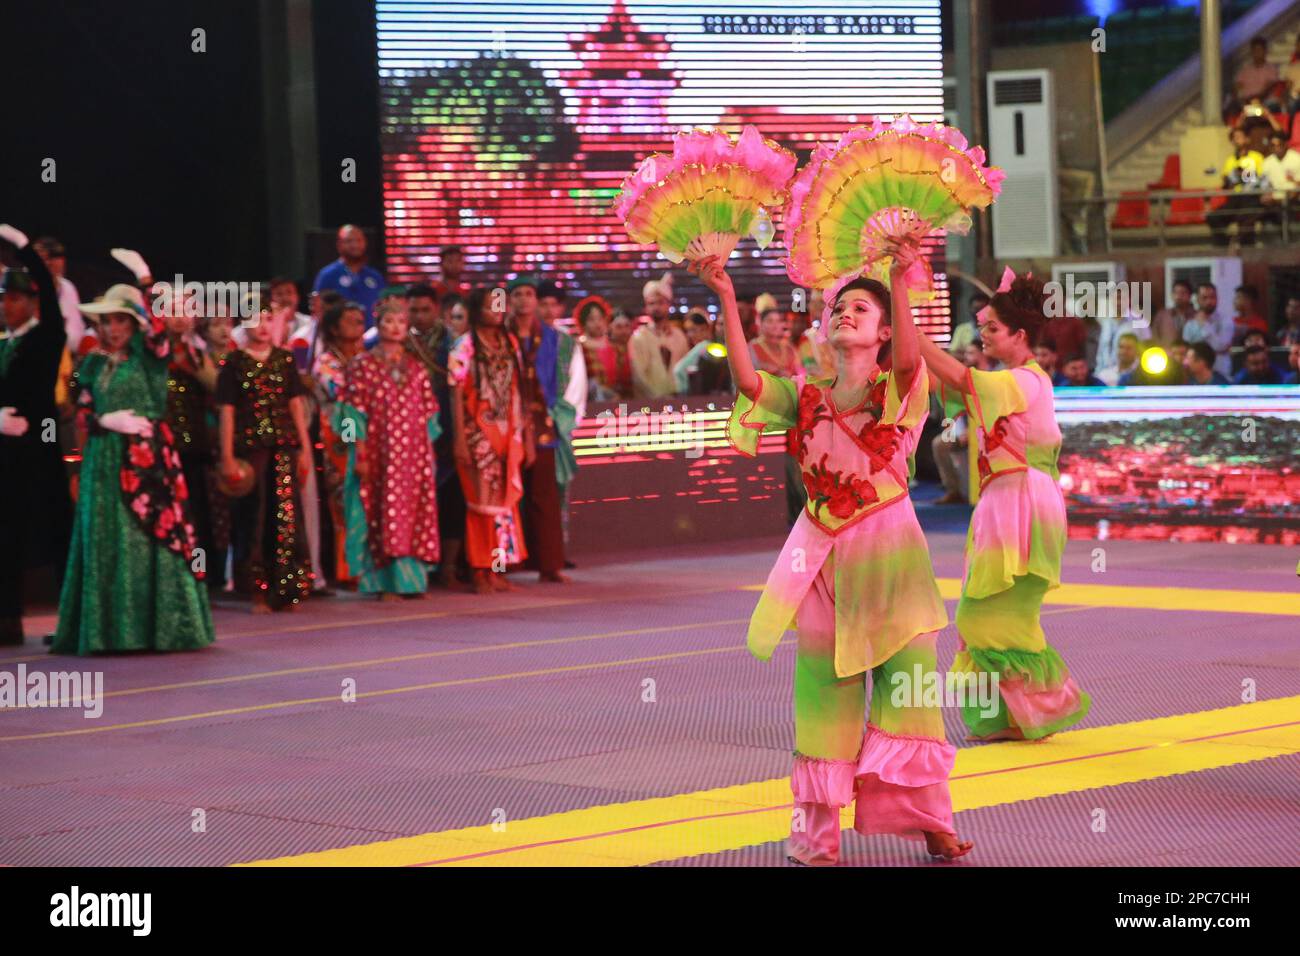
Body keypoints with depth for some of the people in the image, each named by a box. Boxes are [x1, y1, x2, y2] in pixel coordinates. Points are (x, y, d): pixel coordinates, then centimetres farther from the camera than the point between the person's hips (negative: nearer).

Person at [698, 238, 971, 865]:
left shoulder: (898, 390, 1)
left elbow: (908, 357, -22)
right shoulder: (805, 398, 9)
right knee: (823, 685, 4)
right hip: (823, 555, 3)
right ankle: (816, 830, 10)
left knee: (905, 684, -1)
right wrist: (727, 299, -17)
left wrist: (899, 282, -36)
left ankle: (925, 819, 9)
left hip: (888, 552, -2)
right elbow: (745, 378, -8)